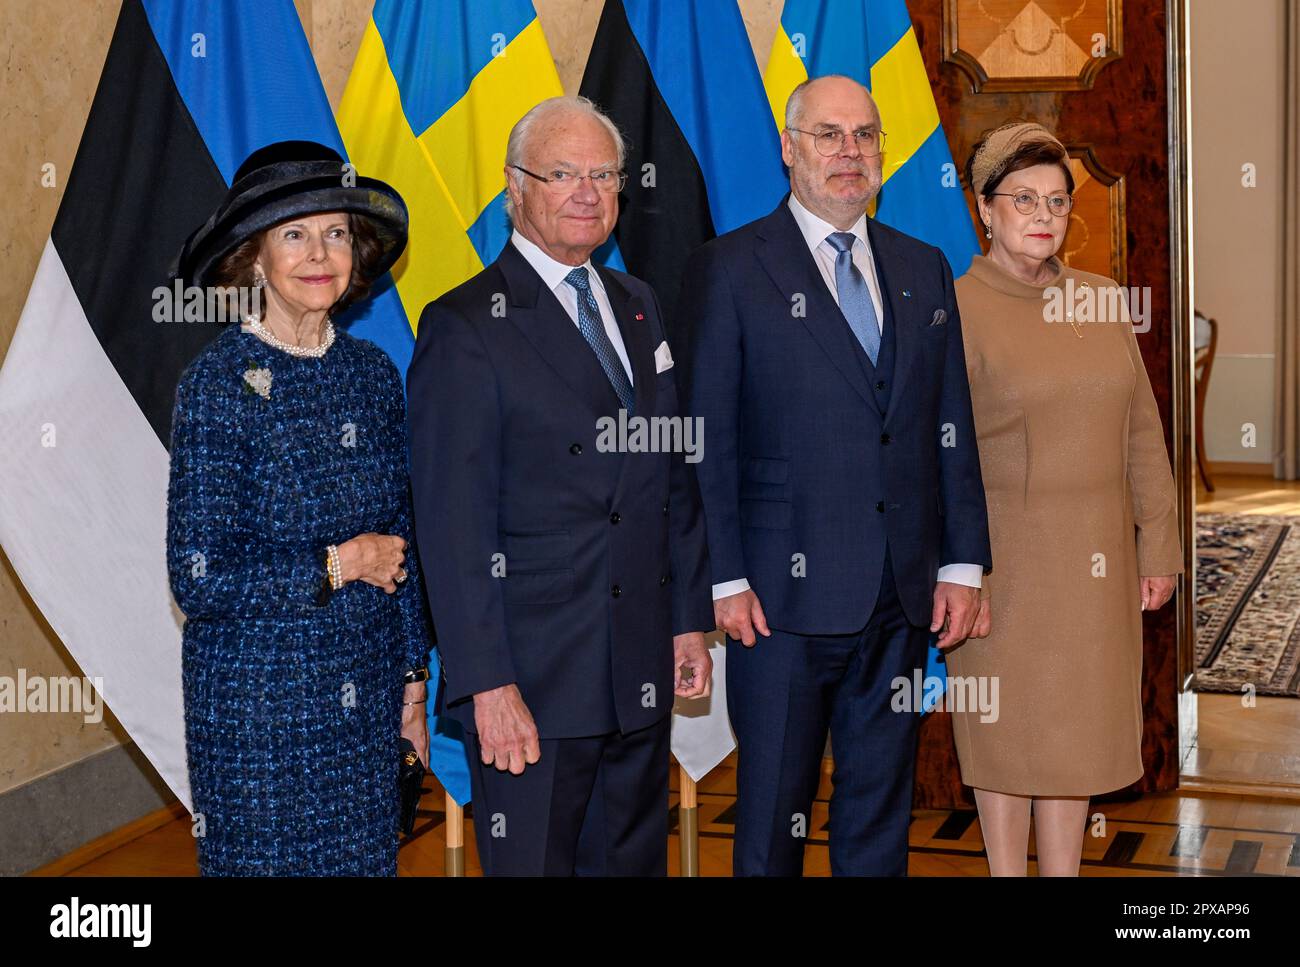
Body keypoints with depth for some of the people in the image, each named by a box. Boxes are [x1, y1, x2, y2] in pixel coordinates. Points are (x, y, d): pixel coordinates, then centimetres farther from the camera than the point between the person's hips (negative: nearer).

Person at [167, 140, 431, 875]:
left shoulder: (372, 373, 4)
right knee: (267, 858, 7)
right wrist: (337, 565, -11)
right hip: (259, 703, -5)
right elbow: (200, 578, -15)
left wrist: (413, 677, 10)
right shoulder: (219, 381, -11)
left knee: (369, 857, 13)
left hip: (365, 699, 5)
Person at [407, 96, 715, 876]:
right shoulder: (464, 328, -8)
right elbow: (453, 523, -13)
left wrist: (691, 617, 12)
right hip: (532, 679, -6)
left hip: (643, 669, 7)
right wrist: (488, 684, -17)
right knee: (533, 863, 3)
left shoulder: (639, 307, 13)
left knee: (636, 860, 16)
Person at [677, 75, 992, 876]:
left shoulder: (925, 269, 12)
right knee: (773, 812, 6)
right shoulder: (728, 269, -2)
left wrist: (964, 563, 6)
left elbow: (953, 428, 12)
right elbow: (707, 440, -6)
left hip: (905, 598, 5)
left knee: (882, 812, 14)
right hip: (785, 596, -4)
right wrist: (725, 579, -10)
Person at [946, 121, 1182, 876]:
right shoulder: (954, 312, -8)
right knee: (1008, 730, 6)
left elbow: (1141, 436, 10)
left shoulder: (1103, 302, 7)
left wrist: (1159, 548, 8)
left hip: (1097, 561, 5)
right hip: (1004, 559, -4)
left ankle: (1065, 871, 25)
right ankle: (1008, 872, 21)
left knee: (1079, 729, 12)